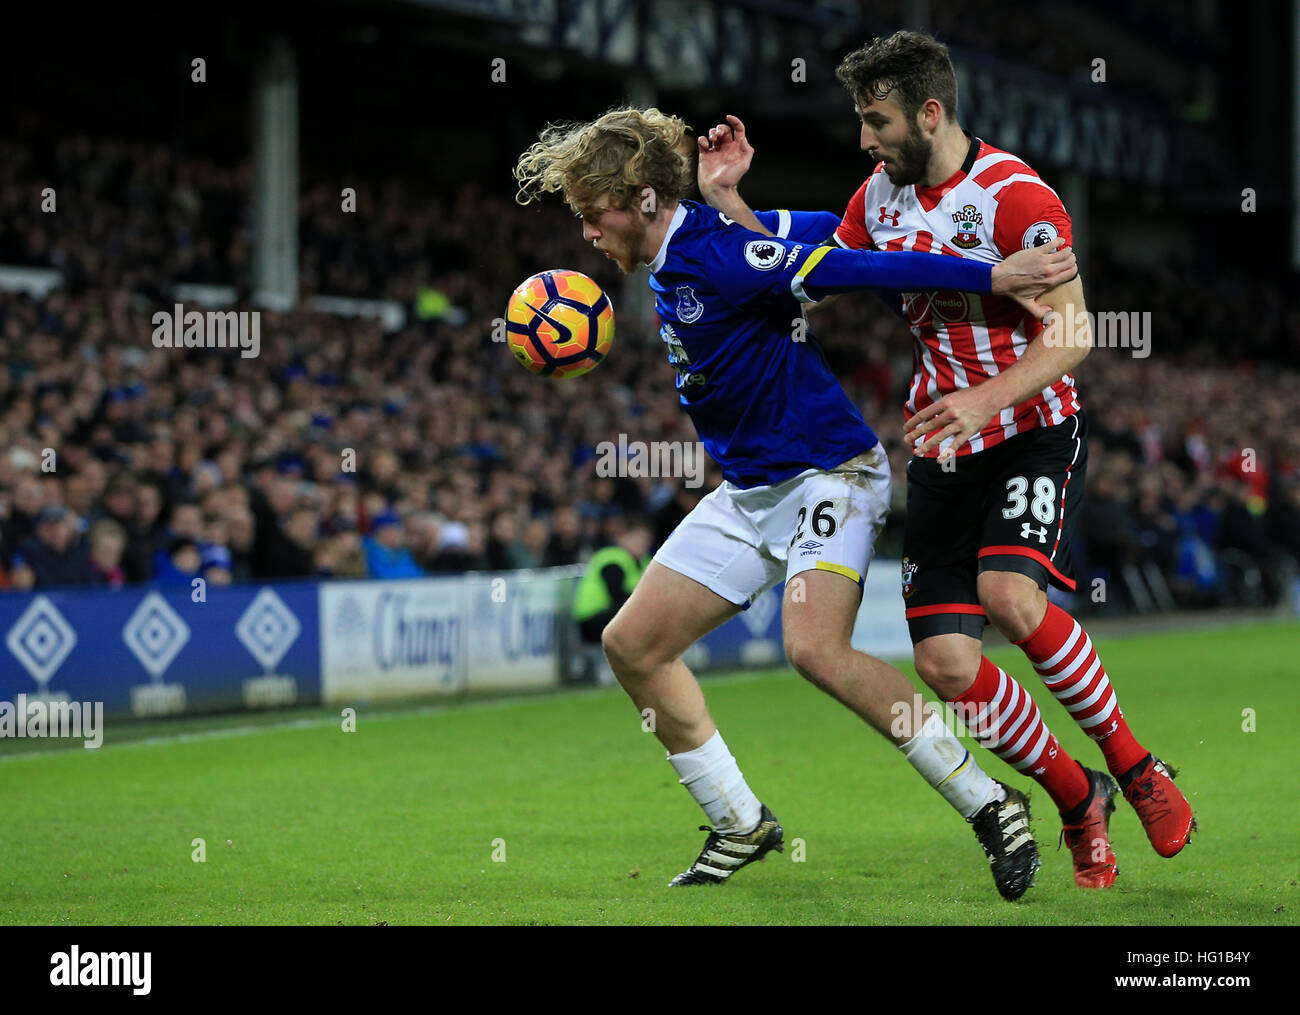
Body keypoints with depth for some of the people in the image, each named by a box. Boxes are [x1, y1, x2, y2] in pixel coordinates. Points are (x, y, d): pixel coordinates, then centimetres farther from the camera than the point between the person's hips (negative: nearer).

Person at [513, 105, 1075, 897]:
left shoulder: (712, 254, -20)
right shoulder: (675, 261, 7)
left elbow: (854, 267, -24)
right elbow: (821, 229, 14)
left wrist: (995, 276, -26)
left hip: (829, 474, -10)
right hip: (748, 494, 10)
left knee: (816, 649, -30)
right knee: (633, 643, 4)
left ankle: (990, 806, -19)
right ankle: (742, 826, 13)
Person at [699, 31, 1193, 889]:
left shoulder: (1014, 196, -15)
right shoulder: (882, 194, 6)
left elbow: (1070, 335, -17)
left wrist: (986, 398, -32)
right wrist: (730, 199, 4)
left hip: (1034, 431, -6)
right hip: (944, 450, 6)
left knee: (1009, 595, -31)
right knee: (945, 663, -7)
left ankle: (1135, 768, -9)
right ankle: (1078, 802, 15)